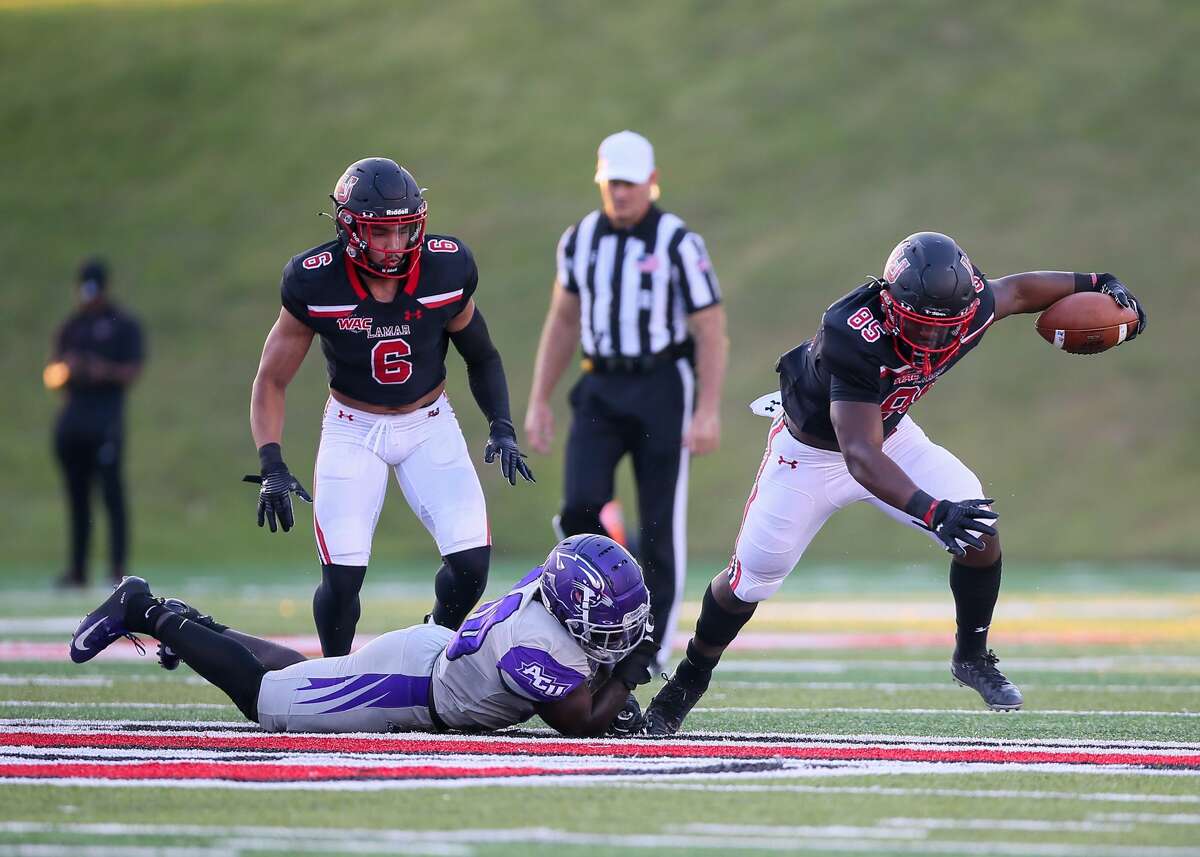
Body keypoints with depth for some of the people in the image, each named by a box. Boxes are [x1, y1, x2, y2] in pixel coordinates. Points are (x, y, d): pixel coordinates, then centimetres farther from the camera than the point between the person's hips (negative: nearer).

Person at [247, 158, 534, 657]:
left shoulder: (447, 270, -17)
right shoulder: (315, 285, -22)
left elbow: (480, 356, 3)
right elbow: (271, 381, -11)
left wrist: (502, 428, -9)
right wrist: (271, 467, -22)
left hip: (429, 424, 2)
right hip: (353, 427, -2)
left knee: (472, 563, -12)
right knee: (342, 576, -14)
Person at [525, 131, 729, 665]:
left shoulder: (679, 244, -9)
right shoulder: (580, 240, 6)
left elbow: (711, 332, -9)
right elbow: (562, 324, 15)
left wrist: (707, 411, -18)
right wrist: (538, 401, 10)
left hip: (664, 386, -4)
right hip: (600, 391, 4)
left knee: (660, 520, -1)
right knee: (580, 509, -13)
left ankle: (651, 645, 9)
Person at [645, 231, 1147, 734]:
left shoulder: (968, 311, -26)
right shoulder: (855, 338, -43)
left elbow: (1014, 291, 0)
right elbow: (860, 456, -49)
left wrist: (1094, 285, 7)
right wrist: (934, 511, -60)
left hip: (890, 433, 5)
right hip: (813, 450, -5)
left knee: (980, 534, -12)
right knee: (751, 578, 1)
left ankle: (972, 657, 10)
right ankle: (688, 681, 26)